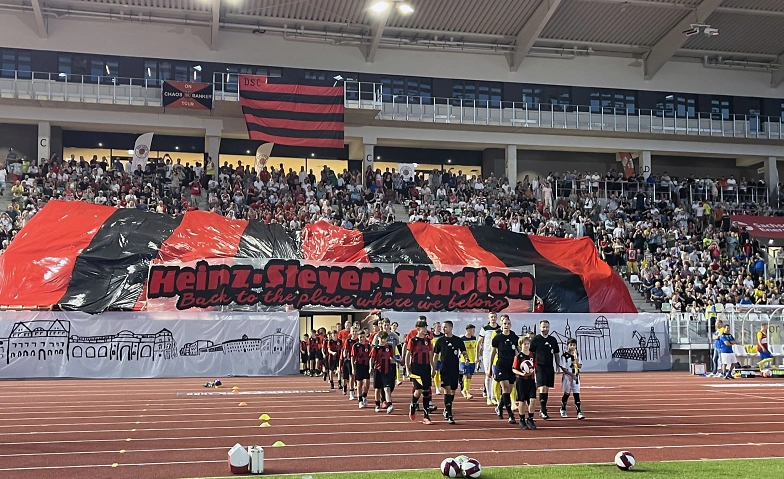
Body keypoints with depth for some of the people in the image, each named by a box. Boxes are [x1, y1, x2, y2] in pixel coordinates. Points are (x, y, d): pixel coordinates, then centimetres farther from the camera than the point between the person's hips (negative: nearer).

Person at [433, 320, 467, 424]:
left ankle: (447, 410, 32)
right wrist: (434, 368, 3)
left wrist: (466, 358, -13)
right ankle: (449, 415, -15)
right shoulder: (440, 340, 2)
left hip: (455, 369, 2)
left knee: (453, 390, 11)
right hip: (444, 369, -2)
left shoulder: (458, 340, 4)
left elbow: (463, 352, 9)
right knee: (447, 389, -13)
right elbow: (436, 355, 7)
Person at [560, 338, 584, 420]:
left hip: (576, 377, 3)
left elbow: (580, 366, 7)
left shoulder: (577, 355, 8)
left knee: (576, 395, -2)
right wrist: (572, 375, -17)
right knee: (566, 394, 9)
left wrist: (576, 361, -12)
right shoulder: (565, 355, -8)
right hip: (567, 376, -3)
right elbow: (564, 369, -11)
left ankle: (579, 412, -6)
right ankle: (563, 410, 29)